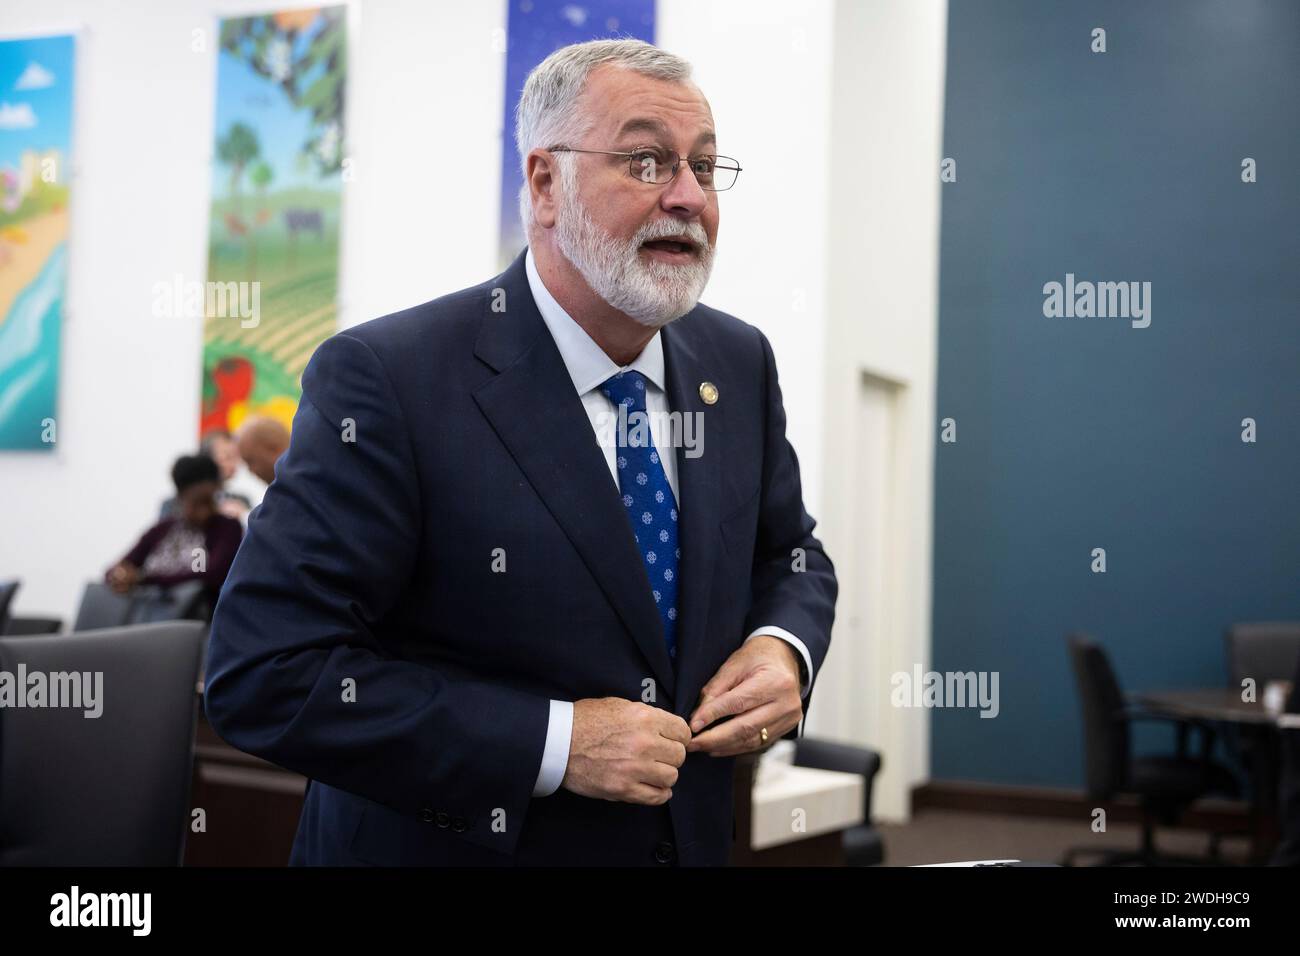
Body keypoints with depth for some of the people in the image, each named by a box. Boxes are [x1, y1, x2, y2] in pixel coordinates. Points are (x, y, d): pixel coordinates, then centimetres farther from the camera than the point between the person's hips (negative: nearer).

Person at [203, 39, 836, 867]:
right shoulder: (388, 379, -21)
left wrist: (784, 647, -11)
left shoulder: (739, 363, -3)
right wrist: (553, 742, -27)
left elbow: (788, 553, 11)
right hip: (447, 844, -5)